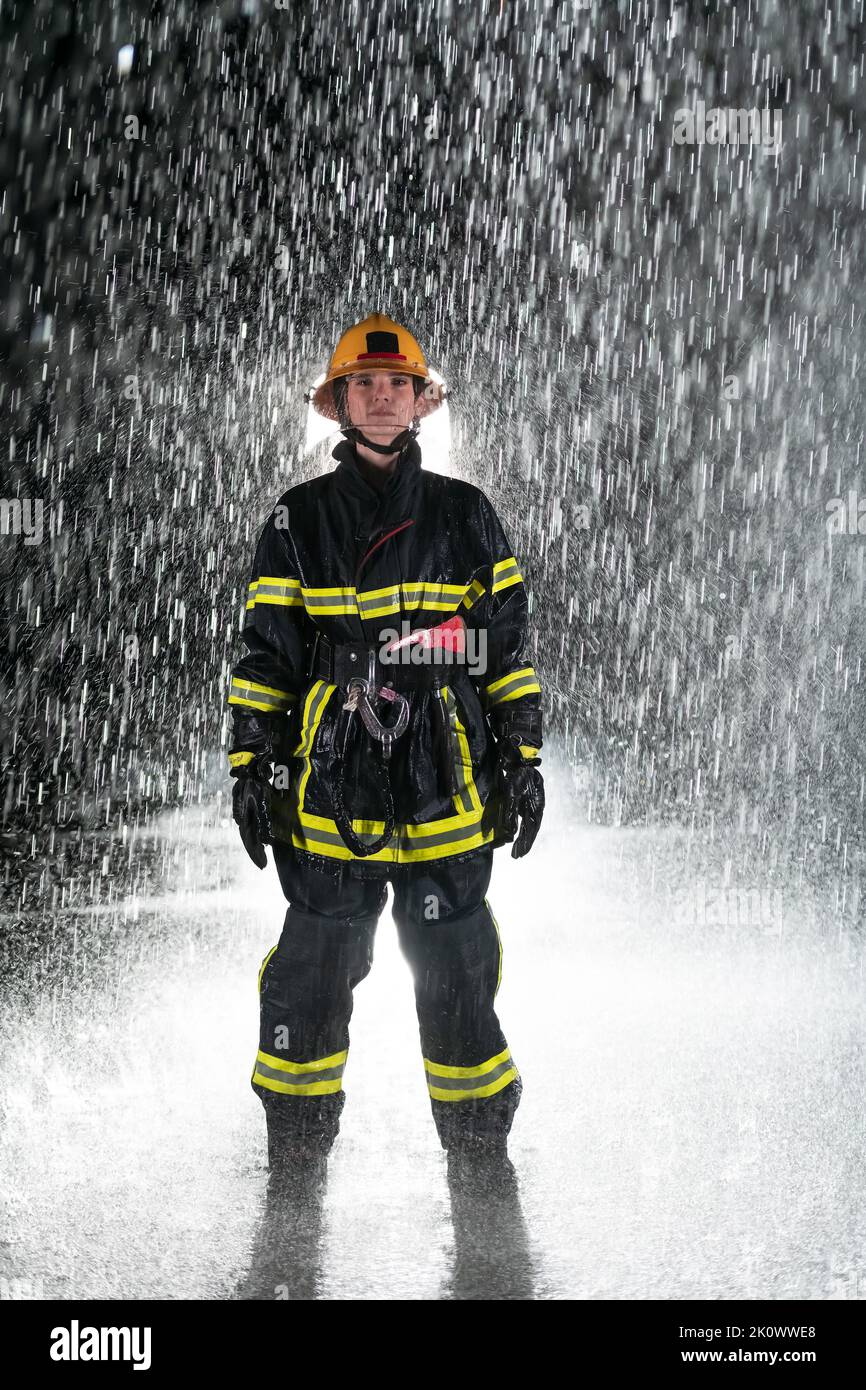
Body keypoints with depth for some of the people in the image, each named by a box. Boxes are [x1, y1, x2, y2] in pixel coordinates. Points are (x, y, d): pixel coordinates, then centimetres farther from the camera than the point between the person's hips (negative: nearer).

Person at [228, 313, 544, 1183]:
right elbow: (265, 656, 6)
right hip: (331, 791, 0)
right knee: (312, 977, 5)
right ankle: (294, 1165, 22)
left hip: (448, 789, 0)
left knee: (457, 977, 5)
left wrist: (522, 760, 7)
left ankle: (480, 1148, 23)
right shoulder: (298, 522, 6)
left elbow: (508, 648, 10)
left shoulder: (466, 518, 8)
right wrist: (252, 768, 1)